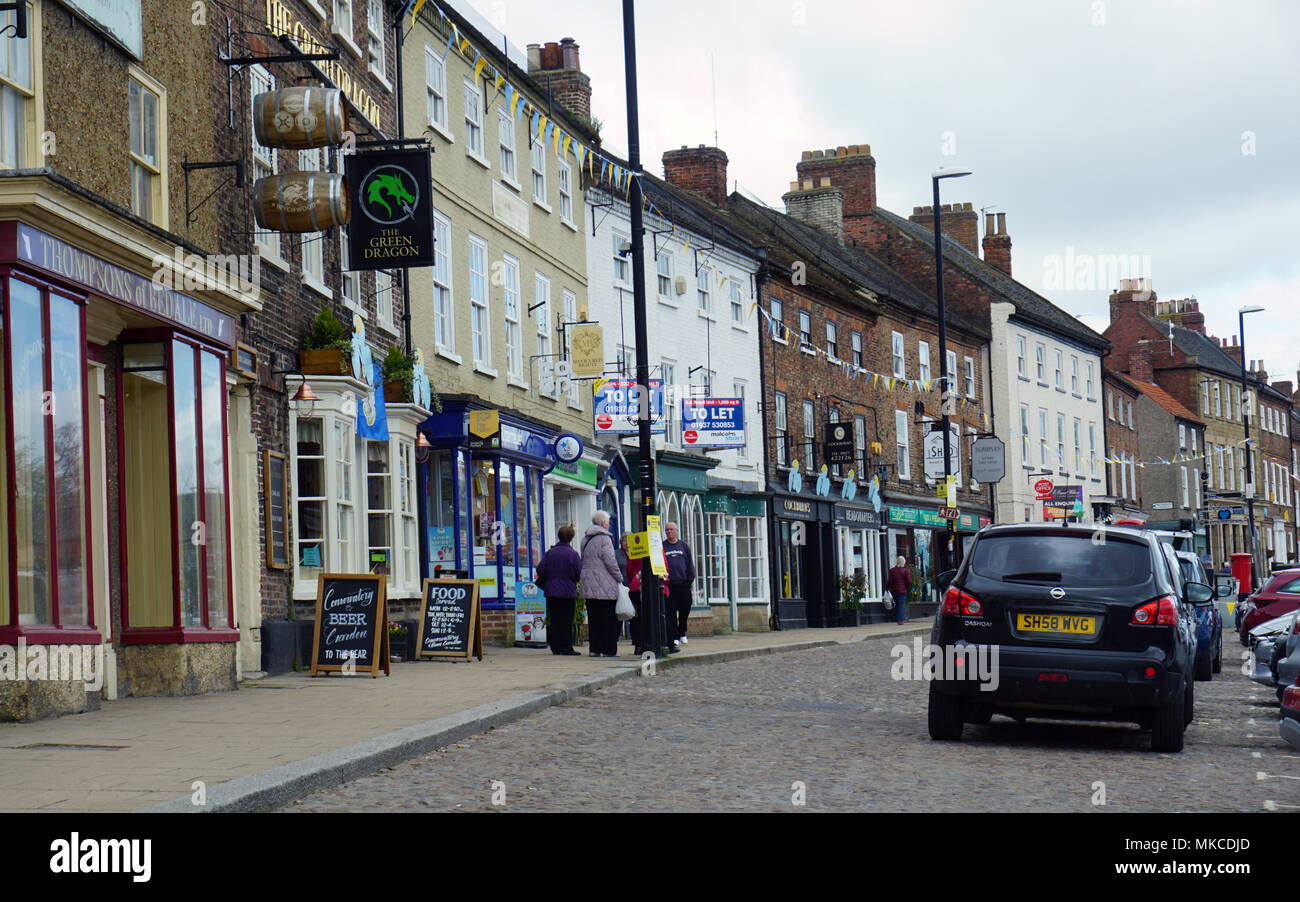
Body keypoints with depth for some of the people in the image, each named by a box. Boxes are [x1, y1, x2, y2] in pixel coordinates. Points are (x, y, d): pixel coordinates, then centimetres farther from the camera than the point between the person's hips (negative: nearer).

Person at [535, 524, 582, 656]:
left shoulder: (550, 553, 2)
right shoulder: (573, 554, -9)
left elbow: (540, 570, 3)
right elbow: (579, 573, -8)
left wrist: (543, 582, 20)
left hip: (551, 591, 4)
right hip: (568, 591, -4)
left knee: (553, 620, 9)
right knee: (566, 620, 0)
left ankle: (555, 647, 10)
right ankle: (566, 647, -2)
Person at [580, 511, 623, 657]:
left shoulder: (585, 539, 15)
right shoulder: (604, 538, -9)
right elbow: (610, 561, -13)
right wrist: (619, 578, -3)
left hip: (588, 584, 7)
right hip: (605, 585, -7)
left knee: (593, 618, 9)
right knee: (609, 619, -3)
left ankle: (594, 648, 8)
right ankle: (609, 650, -4)